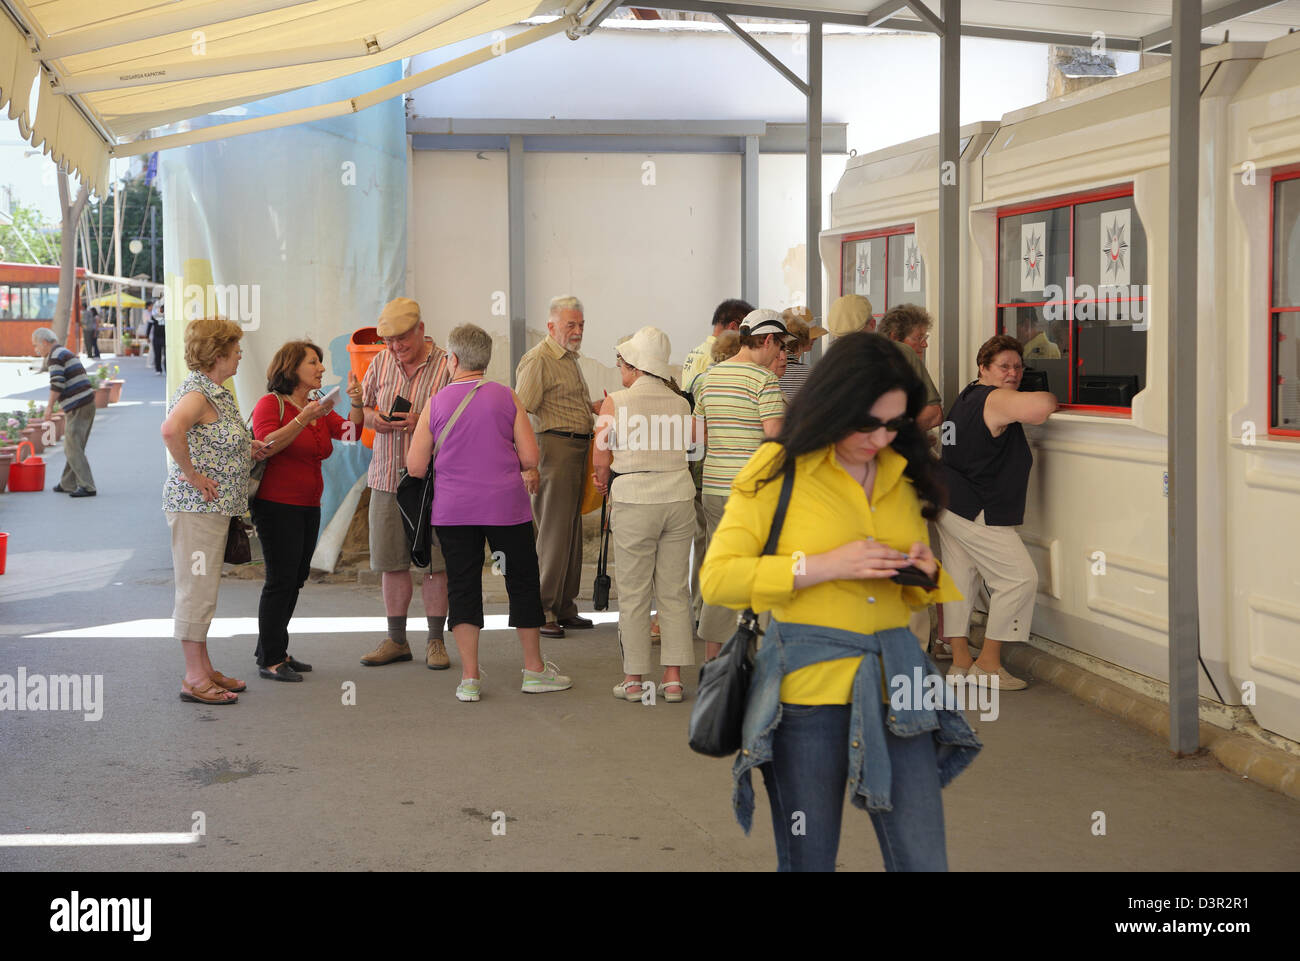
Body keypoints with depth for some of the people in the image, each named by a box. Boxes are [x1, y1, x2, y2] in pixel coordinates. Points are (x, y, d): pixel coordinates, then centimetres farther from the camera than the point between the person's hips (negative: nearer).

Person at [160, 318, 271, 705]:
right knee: (198, 589, -5)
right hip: (197, 506, -10)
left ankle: (204, 669, 23)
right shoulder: (196, 393, -16)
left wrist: (246, 451, 11)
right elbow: (171, 429, -36)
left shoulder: (215, 392, 15)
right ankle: (194, 677, 0)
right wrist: (191, 475, -26)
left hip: (215, 507, 10)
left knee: (203, 589, 15)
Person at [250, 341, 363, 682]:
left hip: (308, 507, 8)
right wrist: (303, 419, -27)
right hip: (276, 504, -8)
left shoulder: (319, 408, 14)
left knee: (295, 579, 10)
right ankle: (269, 661, -2)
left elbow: (350, 432, 5)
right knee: (281, 579, -8)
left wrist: (356, 403, -12)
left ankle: (273, 652, 20)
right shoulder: (271, 403, -8)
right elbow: (266, 446, -22)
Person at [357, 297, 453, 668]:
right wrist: (371, 418, -5)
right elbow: (360, 406, 18)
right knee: (391, 561, 8)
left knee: (435, 562, 0)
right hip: (386, 478, 4)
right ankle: (396, 640, 19)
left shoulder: (446, 366, -7)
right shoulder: (380, 363, 8)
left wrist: (422, 422, -22)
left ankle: (435, 641, 11)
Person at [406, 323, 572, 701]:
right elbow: (530, 458, -4)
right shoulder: (506, 397, -1)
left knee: (463, 588, 6)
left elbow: (415, 467, 0)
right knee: (523, 582, 11)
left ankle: (470, 677, 3)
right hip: (506, 506, 0)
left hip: (453, 510, 0)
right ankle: (534, 669, 18)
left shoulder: (435, 403, 0)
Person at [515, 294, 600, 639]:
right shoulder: (537, 360, -11)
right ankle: (540, 612, -2)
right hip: (554, 447, -10)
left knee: (572, 531, 12)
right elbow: (521, 414, -18)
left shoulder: (570, 359, 20)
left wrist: (595, 407, 14)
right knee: (553, 533, -8)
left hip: (578, 450, 10)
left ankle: (565, 609, 19)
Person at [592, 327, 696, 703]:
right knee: (674, 591, 8)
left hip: (634, 502, -3)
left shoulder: (616, 403, -6)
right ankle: (674, 676, 9)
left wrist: (605, 481, 17)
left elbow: (601, 460, -5)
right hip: (678, 496, 3)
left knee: (633, 593, 6)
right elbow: (691, 442, 12)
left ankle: (634, 678, 10)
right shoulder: (680, 403, 4)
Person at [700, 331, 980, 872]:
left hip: (895, 687, 4)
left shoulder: (903, 476, 14)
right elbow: (716, 578, -7)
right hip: (808, 686, -4)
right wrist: (825, 565, -14)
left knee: (924, 862, 1)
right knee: (808, 862, 5)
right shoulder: (778, 467, -1)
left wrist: (925, 575, 2)